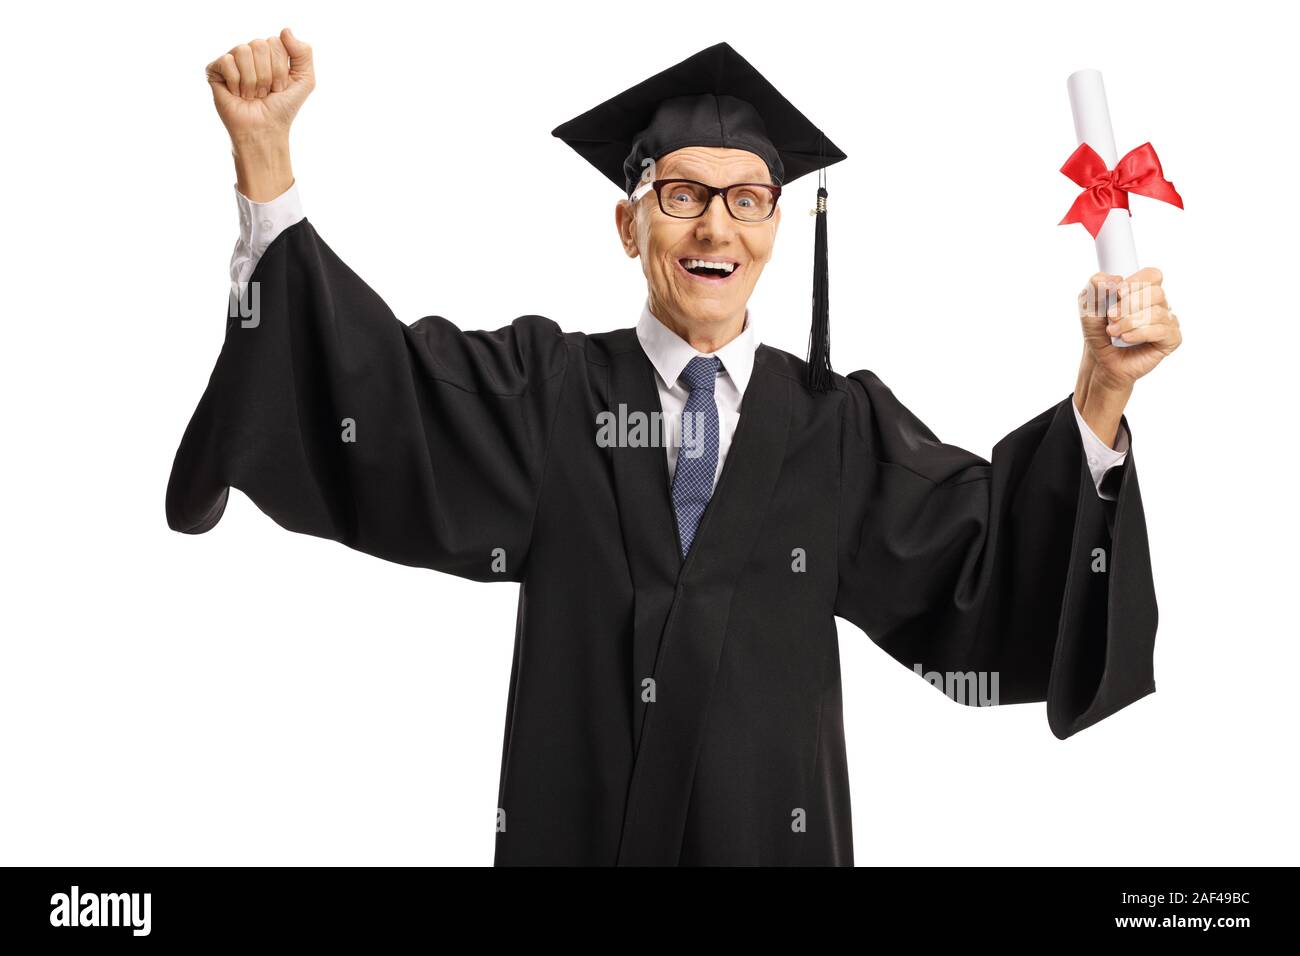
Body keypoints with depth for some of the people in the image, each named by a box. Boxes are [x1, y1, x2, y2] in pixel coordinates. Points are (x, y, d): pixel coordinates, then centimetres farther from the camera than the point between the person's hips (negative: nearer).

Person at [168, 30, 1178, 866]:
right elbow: (367, 376, -13)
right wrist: (263, 150, -24)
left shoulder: (839, 424, 1)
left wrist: (1103, 389, -19)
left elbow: (983, 553, -5)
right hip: (575, 826, -1)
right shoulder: (546, 390, -2)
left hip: (775, 830, 1)